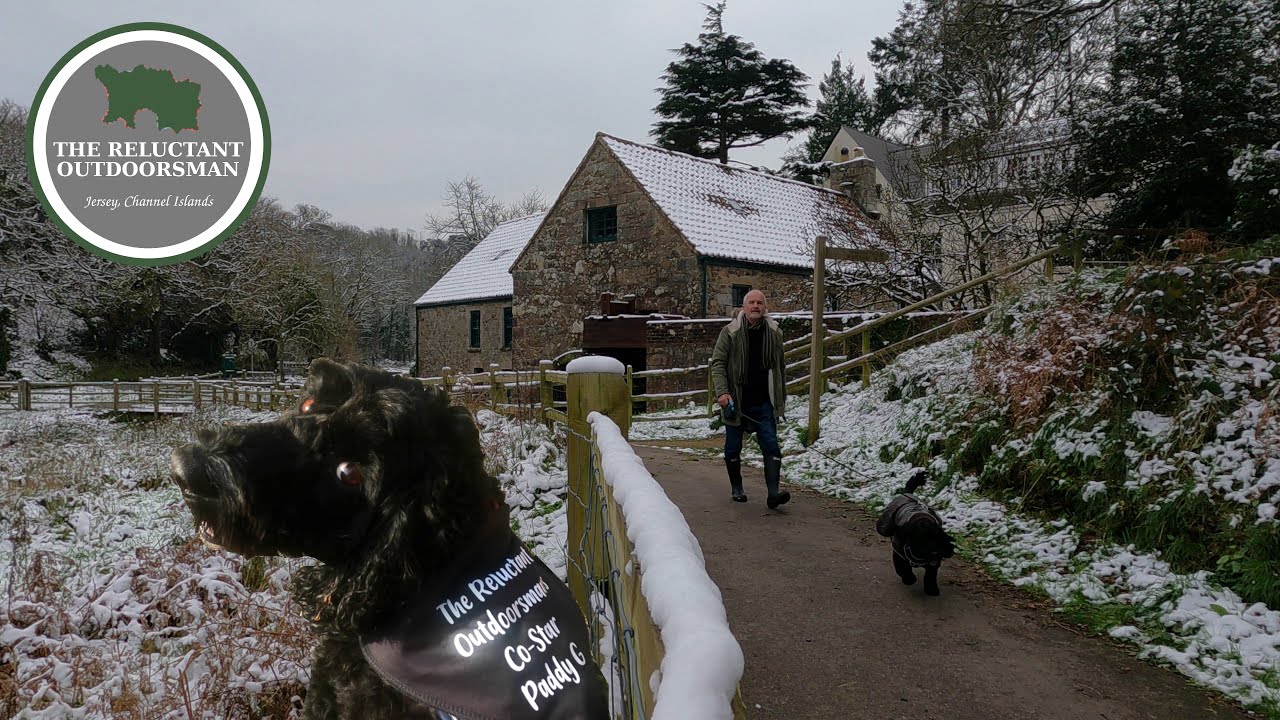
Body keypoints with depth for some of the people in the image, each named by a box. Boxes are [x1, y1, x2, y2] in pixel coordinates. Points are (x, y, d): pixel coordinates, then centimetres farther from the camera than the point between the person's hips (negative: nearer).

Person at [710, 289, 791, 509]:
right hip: (736, 402, -1)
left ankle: (773, 493, -13)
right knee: (733, 449, 11)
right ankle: (736, 488, 29)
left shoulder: (774, 333, 6)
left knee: (771, 446, -9)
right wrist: (722, 392, -19)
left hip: (764, 403, 1)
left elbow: (779, 368, 15)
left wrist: (782, 398, 16)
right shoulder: (730, 332, -4)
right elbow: (717, 363, -6)